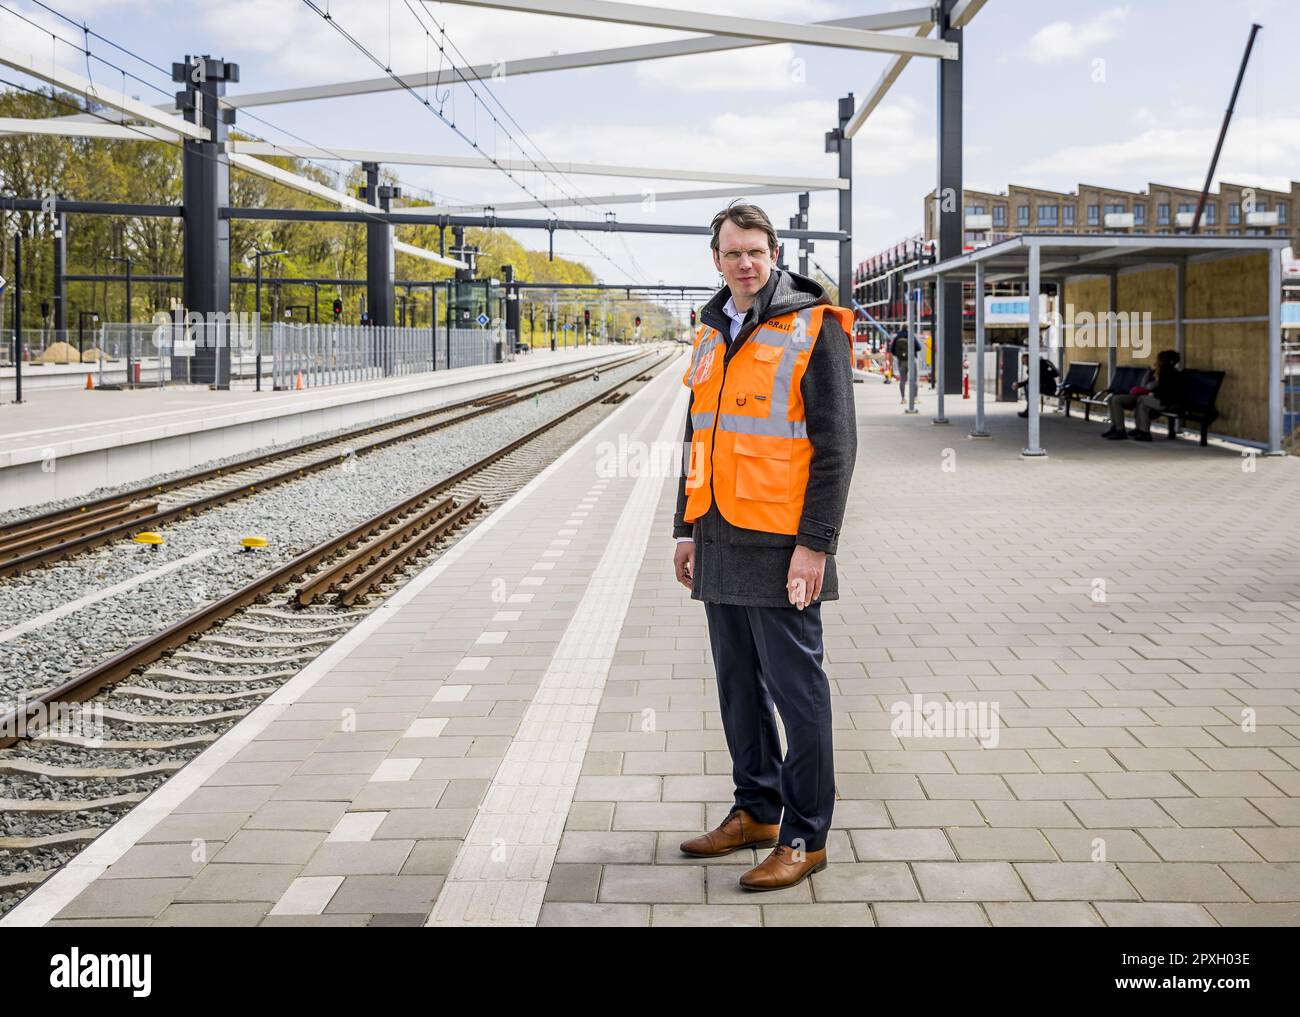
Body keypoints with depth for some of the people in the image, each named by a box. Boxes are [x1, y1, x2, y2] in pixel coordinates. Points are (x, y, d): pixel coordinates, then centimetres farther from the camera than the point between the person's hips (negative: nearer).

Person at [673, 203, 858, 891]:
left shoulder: (812, 328, -8)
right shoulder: (712, 334, 14)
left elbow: (835, 444, -12)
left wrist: (815, 544, -17)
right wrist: (687, 530, 17)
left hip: (779, 544, -7)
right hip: (720, 541, 8)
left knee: (795, 689, 0)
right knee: (738, 685, 15)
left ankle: (805, 837, 10)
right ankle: (756, 812, 29)